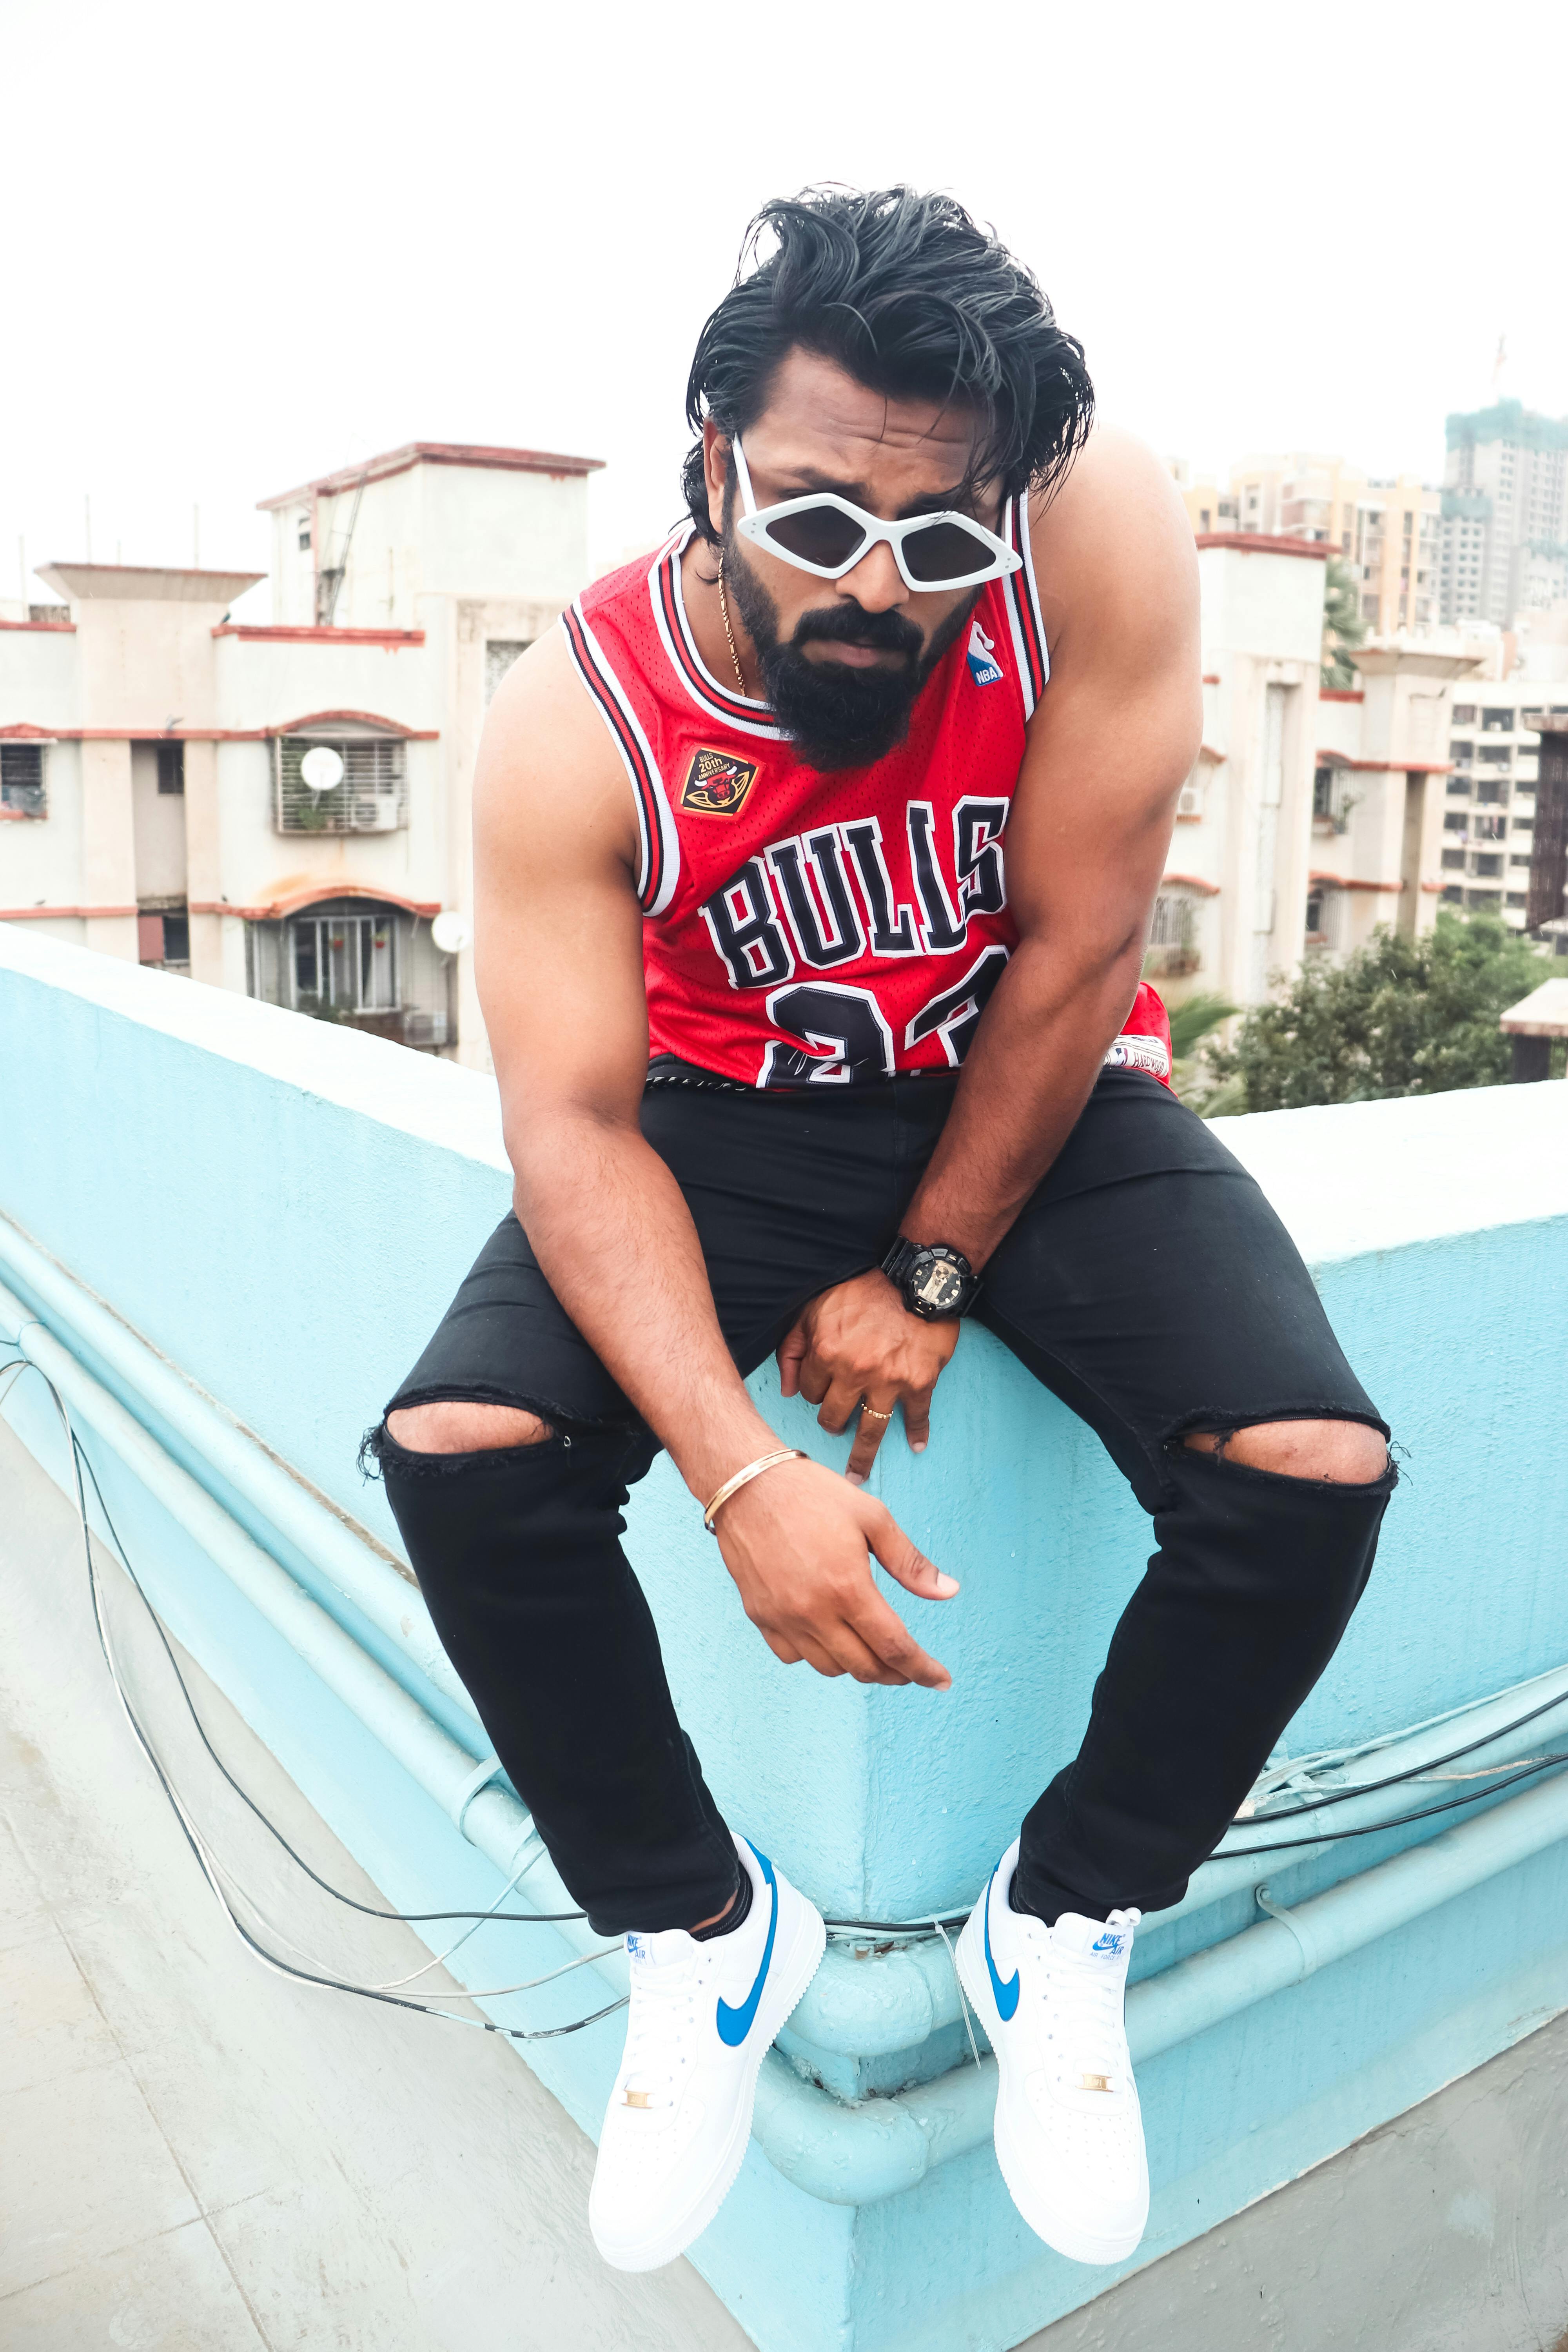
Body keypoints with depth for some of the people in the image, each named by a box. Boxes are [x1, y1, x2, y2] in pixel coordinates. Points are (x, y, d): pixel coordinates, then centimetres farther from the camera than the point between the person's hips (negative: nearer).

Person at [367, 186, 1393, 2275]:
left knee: (1315, 1472, -23)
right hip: (732, 1112, 1)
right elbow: (572, 1131, -21)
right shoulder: (573, 729, -20)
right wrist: (741, 1471, -34)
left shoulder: (1102, 536, -21)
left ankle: (1066, 1925, 6)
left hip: (1042, 1097, 1)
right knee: (459, 1454, -22)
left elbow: (1075, 950, -16)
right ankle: (703, 1925, 5)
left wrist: (929, 1277, -14)